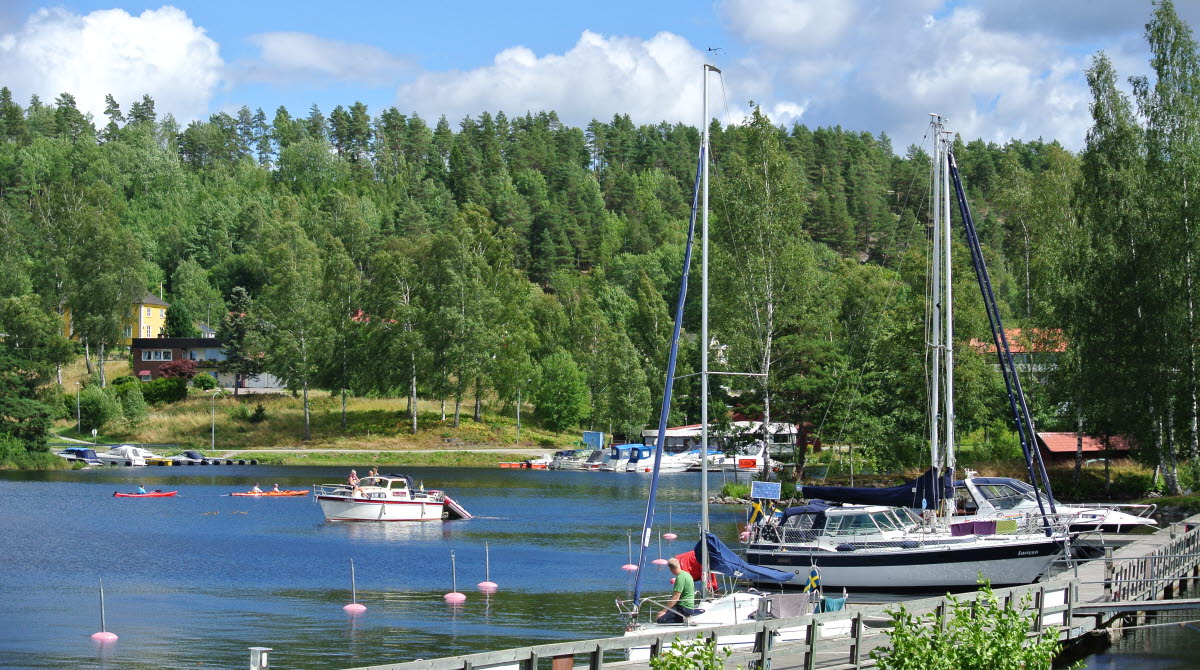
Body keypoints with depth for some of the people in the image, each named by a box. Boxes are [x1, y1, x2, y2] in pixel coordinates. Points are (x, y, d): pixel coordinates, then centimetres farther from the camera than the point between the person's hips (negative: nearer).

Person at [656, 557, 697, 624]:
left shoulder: (680, 578, -16)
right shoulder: (686, 574, 14)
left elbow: (676, 598, -21)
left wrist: (664, 611, -20)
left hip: (684, 608, -10)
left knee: (660, 620, -20)